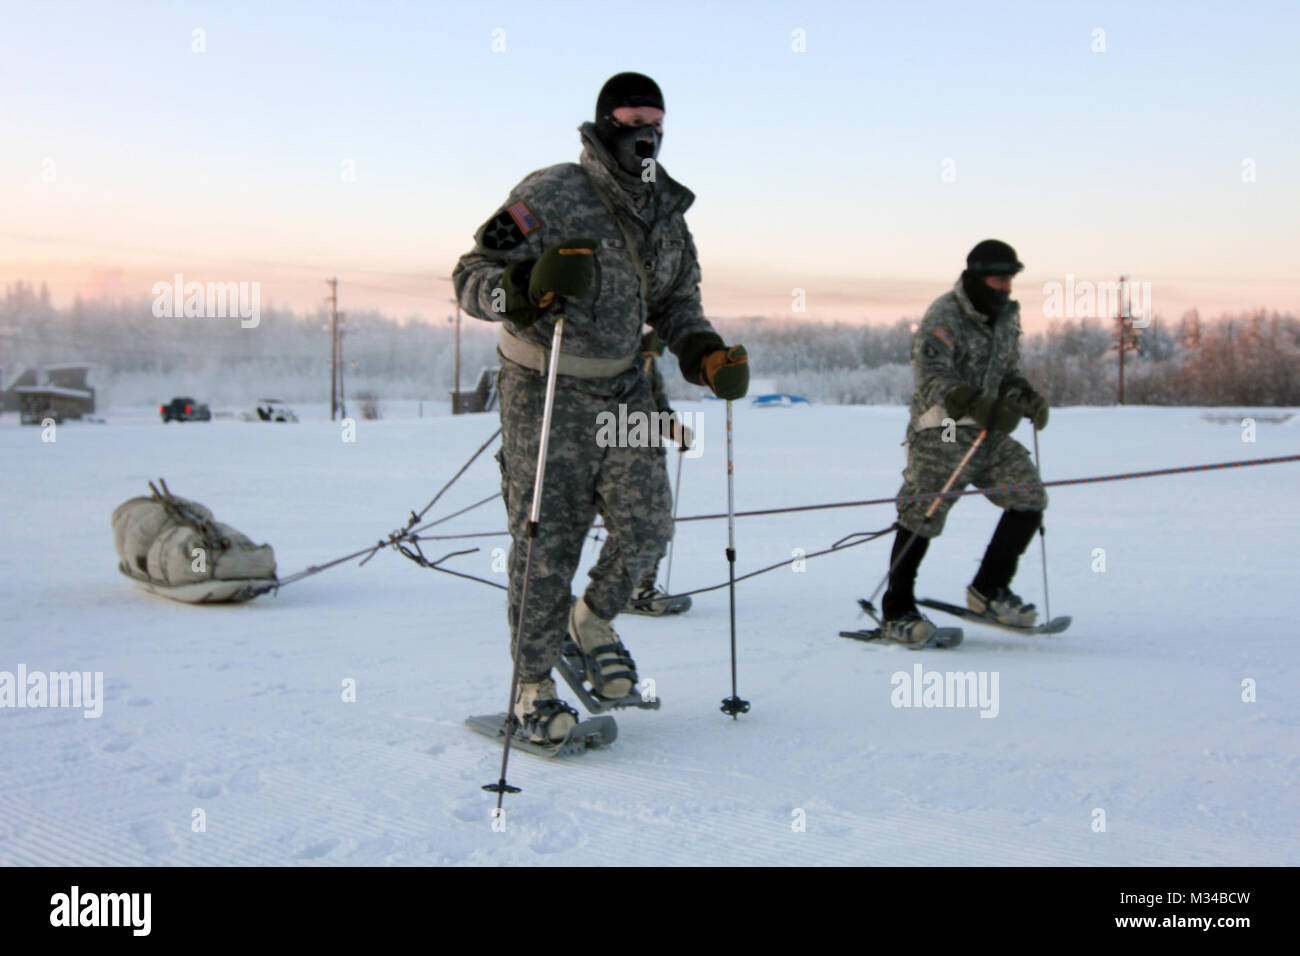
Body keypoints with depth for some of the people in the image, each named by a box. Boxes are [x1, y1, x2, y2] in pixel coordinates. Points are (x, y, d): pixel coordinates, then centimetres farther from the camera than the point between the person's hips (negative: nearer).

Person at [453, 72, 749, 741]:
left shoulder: (667, 215, 8)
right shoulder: (550, 196, -13)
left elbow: (676, 304, 17)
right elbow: (471, 277, -14)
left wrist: (709, 356, -1)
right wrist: (528, 285, -34)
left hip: (623, 390, 6)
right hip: (544, 393, -5)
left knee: (646, 529, 0)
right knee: (548, 545, -3)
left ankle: (594, 620, 31)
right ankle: (532, 687, 13)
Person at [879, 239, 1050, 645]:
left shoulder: (1006, 317, 13)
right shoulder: (944, 316, -12)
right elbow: (932, 375, -23)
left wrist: (1026, 397, 0)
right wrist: (978, 405, -37)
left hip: (989, 433, 7)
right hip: (942, 431, -7)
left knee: (1028, 497, -3)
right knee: (922, 518, -9)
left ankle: (989, 590, 12)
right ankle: (897, 612, 5)